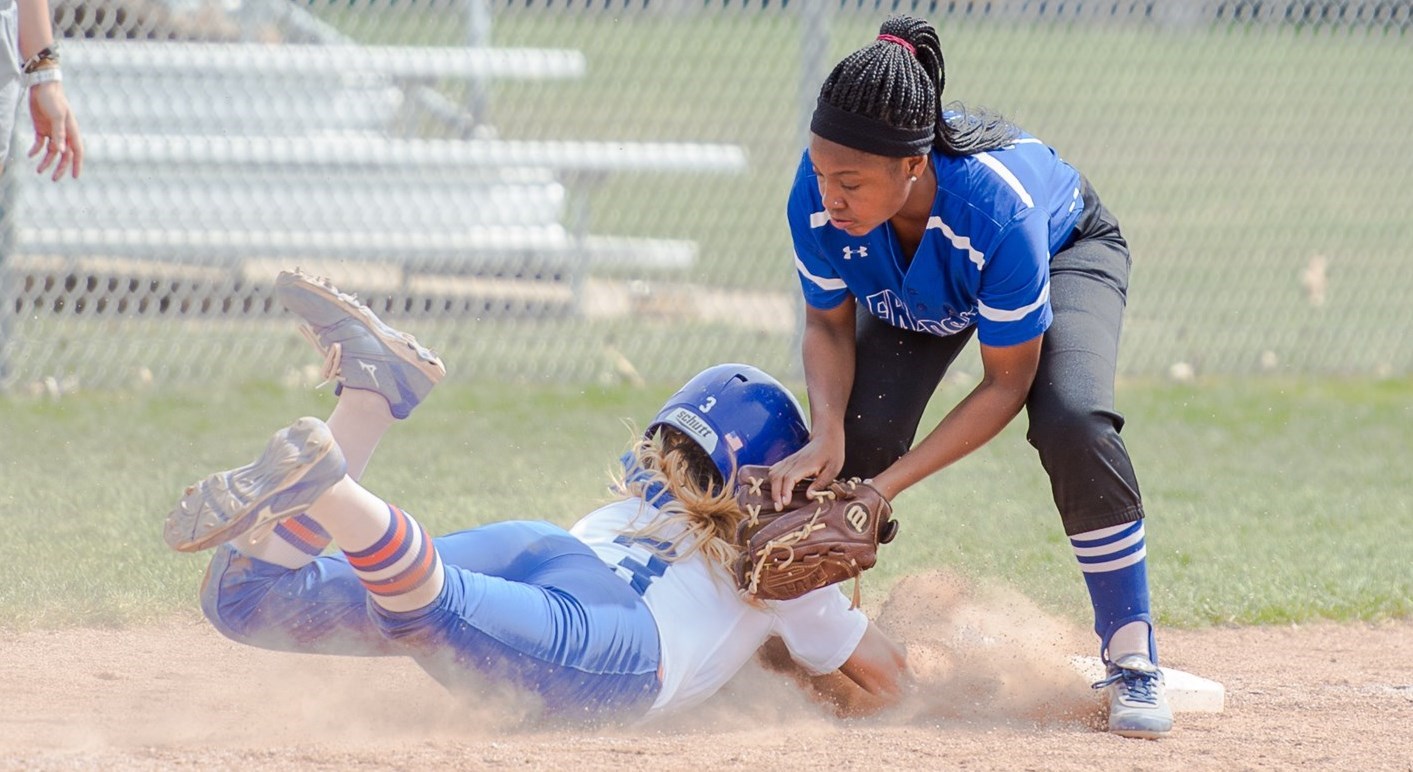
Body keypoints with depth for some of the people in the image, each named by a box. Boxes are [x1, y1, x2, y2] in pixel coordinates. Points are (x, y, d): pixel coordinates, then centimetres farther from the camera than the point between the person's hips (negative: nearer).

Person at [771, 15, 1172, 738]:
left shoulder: (996, 203, -45)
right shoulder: (820, 193, -35)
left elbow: (1005, 382, -32)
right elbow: (829, 323, -16)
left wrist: (889, 484, -38)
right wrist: (827, 432, -35)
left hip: (1067, 251, -4)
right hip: (910, 293, 4)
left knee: (1072, 422, -30)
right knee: (860, 437, -18)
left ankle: (1131, 658, -15)